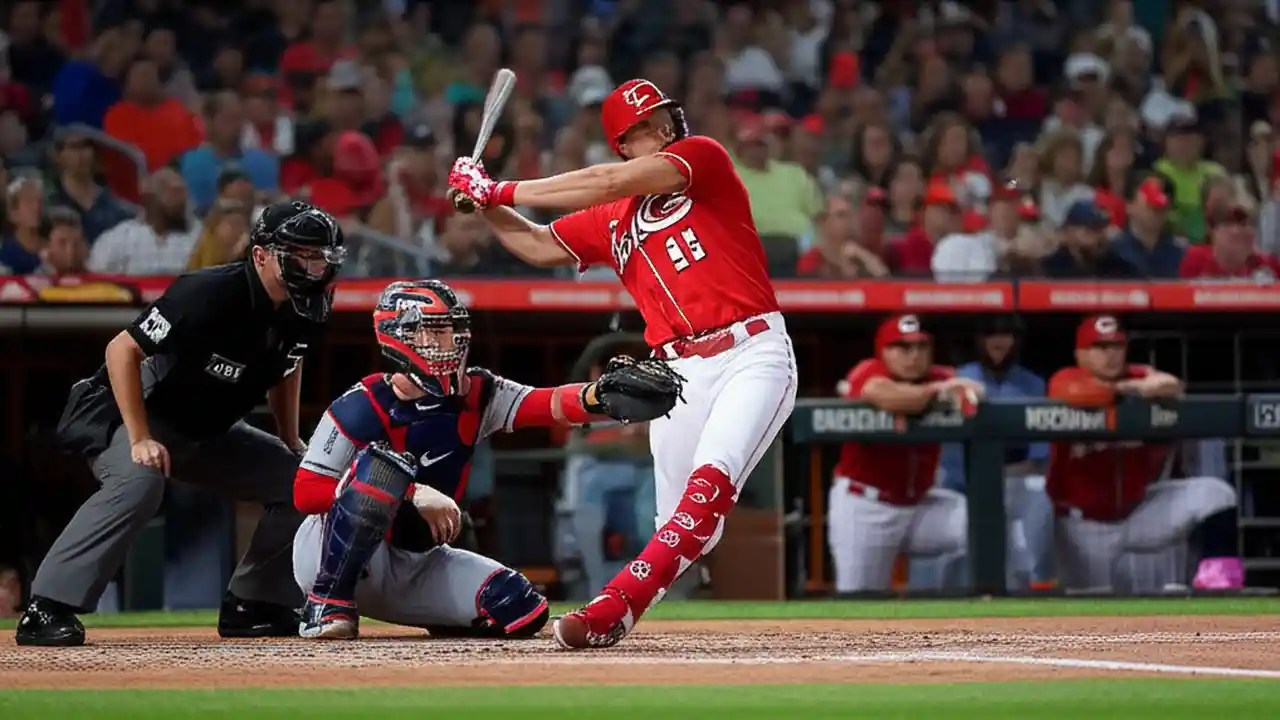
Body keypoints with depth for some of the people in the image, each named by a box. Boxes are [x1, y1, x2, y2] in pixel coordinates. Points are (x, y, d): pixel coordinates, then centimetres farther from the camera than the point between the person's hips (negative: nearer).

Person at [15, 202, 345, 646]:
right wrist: (140, 440, -30)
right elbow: (122, 349, -26)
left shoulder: (307, 311, -8)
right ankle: (46, 611, -36)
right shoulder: (211, 294, -30)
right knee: (140, 480, -37)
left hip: (208, 432, 8)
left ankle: (252, 606, 8)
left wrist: (291, 444, 11)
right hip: (129, 412, -8)